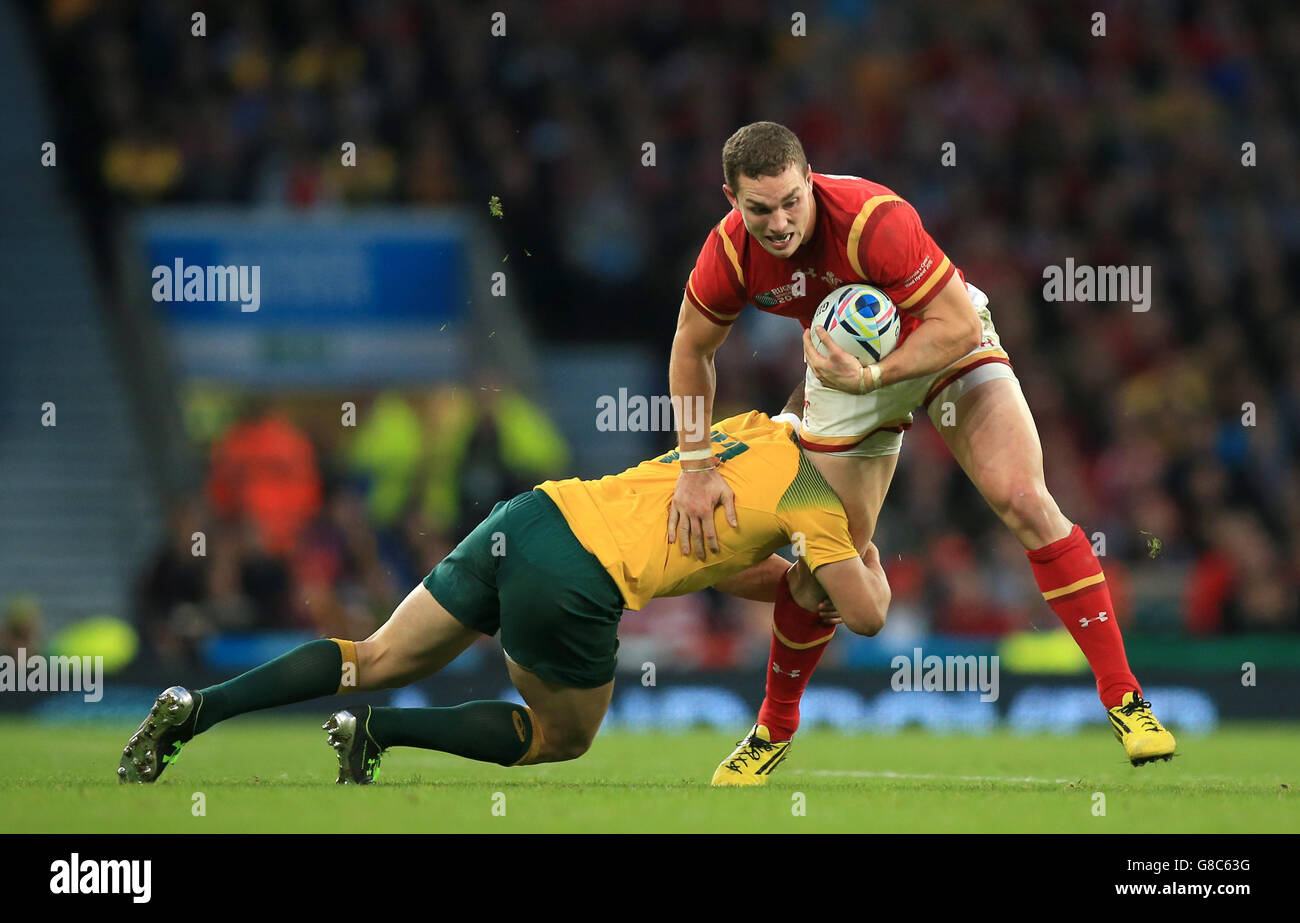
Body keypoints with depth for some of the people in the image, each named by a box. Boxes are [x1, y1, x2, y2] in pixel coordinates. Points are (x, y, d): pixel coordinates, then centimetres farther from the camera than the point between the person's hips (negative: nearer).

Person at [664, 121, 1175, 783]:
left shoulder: (872, 219, -37)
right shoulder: (730, 254, -23)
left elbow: (958, 324, -32)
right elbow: (691, 350, -5)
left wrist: (871, 377, -40)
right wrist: (696, 465, -11)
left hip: (945, 347, -3)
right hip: (844, 362, 3)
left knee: (1025, 502, -19)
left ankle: (1122, 698, -14)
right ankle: (775, 726, 27)